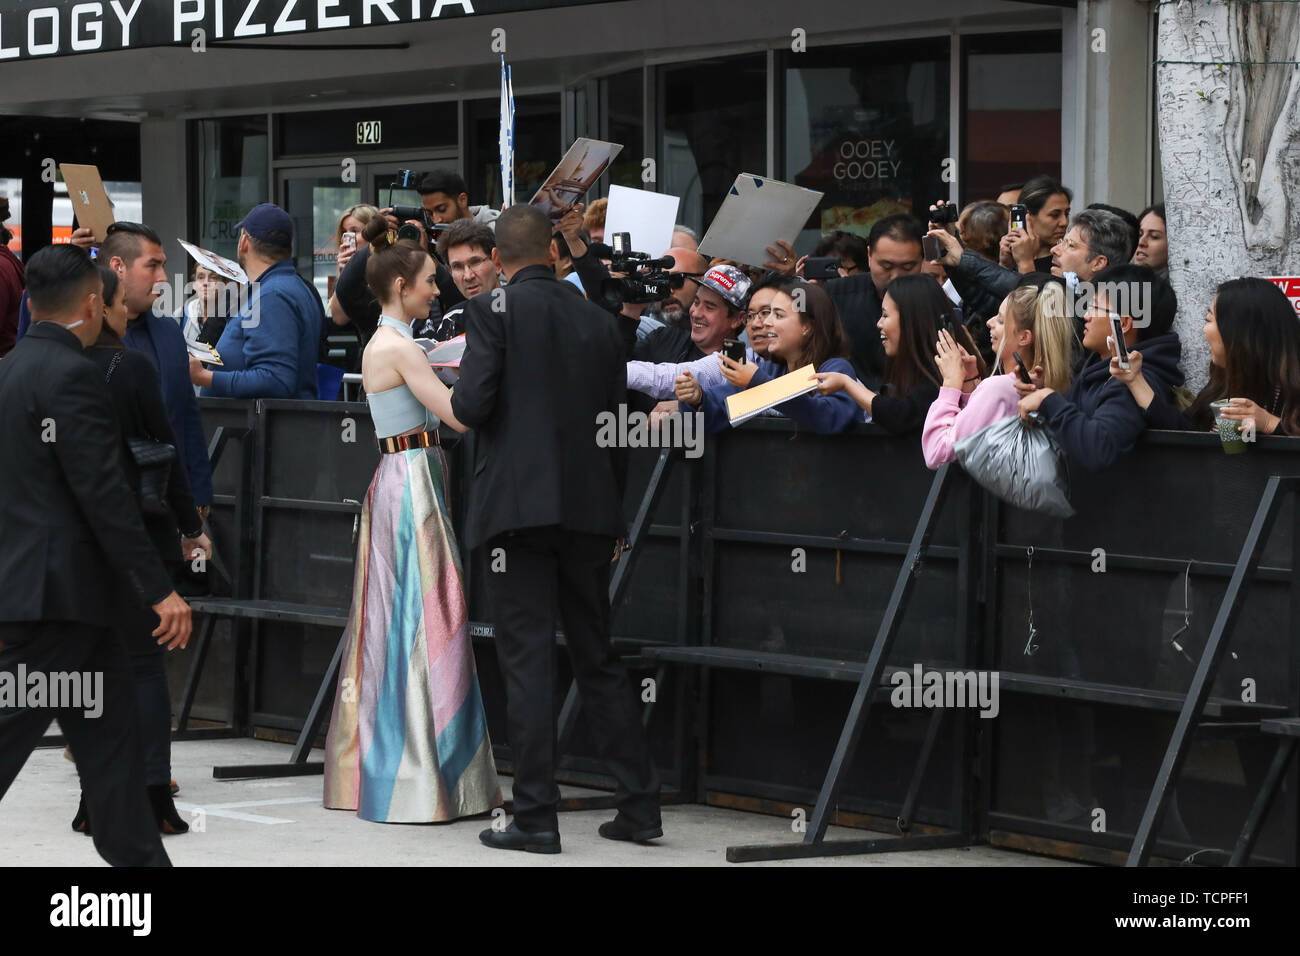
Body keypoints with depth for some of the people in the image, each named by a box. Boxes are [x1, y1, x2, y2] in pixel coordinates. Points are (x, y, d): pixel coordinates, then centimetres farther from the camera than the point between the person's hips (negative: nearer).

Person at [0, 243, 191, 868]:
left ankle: (140, 857, 14)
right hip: (56, 589, -10)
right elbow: (103, 493, -19)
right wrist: (159, 590, -16)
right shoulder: (70, 375, -15)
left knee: (109, 733, 12)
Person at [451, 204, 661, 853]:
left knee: (527, 659, -3)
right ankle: (639, 805, 14)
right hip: (589, 508, 5)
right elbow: (617, 425, 12)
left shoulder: (493, 311, -5)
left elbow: (472, 404, -13)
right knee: (597, 658, 13)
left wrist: (457, 399, 11)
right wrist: (614, 517, 20)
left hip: (517, 506, -5)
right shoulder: (600, 321, 10)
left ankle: (536, 816, -3)